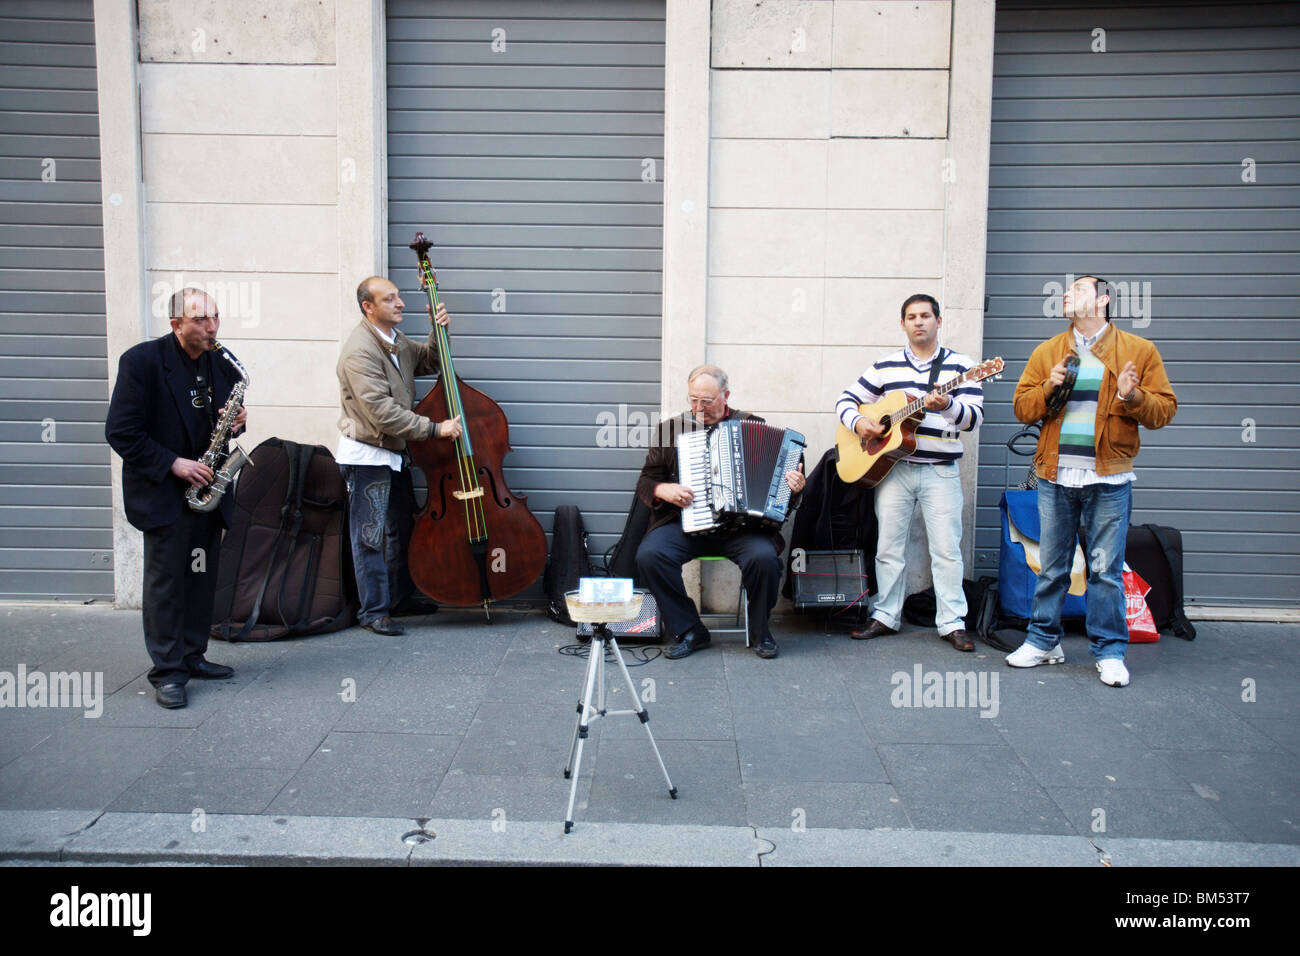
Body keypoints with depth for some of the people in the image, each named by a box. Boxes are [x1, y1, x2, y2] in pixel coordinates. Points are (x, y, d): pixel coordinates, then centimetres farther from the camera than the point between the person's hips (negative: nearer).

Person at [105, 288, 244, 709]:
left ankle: (192, 656, 23)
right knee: (165, 579, -2)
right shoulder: (142, 360, -11)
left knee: (202, 577, 11)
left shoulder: (222, 364, 6)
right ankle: (167, 672, 5)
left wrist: (237, 422, -6)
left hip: (206, 486, 6)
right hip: (163, 491, -5)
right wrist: (173, 464, -19)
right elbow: (120, 432, -13)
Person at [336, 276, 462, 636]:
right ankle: (374, 611, 10)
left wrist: (438, 333, 1)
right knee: (371, 537, -1)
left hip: (394, 453, 9)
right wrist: (434, 428, -26)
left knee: (400, 530, 18)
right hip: (366, 457, -9)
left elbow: (428, 363, 21)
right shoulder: (360, 352, -22)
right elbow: (383, 412, -28)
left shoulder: (395, 340, 7)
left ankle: (400, 596, 34)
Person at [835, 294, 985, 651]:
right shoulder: (886, 366, 9)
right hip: (892, 467, 2)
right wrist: (857, 422, -8)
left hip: (941, 471, -2)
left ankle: (951, 623, 8)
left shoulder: (960, 366, 2)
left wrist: (947, 406, -29)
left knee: (946, 548, -2)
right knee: (889, 545, 7)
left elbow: (974, 416, -9)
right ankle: (886, 616, 18)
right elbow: (846, 399, 12)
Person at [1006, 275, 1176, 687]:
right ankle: (1043, 641, 22)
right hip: (1055, 477, 3)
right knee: (1051, 567, 10)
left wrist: (1132, 397, -17)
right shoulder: (1046, 352, 12)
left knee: (1106, 569, 1)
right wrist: (1048, 389, -9)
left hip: (1108, 480, -2)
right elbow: (1022, 408, 9)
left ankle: (1110, 651, 13)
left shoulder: (1139, 351, 5)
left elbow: (1164, 409, 2)